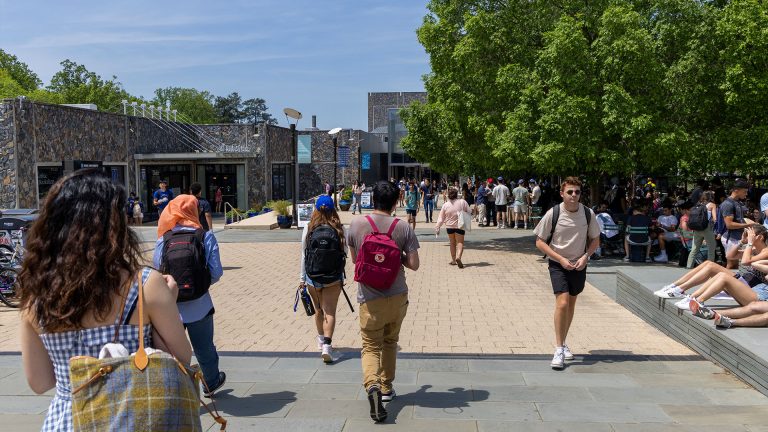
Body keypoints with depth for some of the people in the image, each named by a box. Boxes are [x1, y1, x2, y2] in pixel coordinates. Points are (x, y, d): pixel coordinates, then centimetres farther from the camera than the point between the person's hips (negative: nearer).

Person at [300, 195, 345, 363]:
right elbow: (344, 253, -1)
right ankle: (326, 346, -11)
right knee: (330, 312, 3)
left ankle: (321, 341, 37)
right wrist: (342, 276, 12)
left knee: (319, 310, 20)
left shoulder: (309, 228, -5)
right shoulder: (340, 229, -7)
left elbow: (304, 254, 0)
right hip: (334, 278, -2)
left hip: (313, 277, 2)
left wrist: (302, 277, 9)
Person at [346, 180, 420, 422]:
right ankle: (386, 387, 33)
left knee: (371, 346, 4)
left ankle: (372, 385, -20)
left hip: (369, 299, -1)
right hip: (397, 296, 2)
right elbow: (414, 264, -7)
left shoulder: (356, 225, -6)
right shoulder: (404, 229, -8)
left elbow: (354, 259, 6)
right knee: (390, 342, 21)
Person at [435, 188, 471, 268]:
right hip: (460, 225, -2)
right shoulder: (462, 202, -8)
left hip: (449, 226, 2)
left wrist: (437, 227, 7)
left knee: (452, 243, 17)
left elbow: (441, 218, 0)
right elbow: (468, 212, -1)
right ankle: (458, 257, -24)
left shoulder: (445, 205, -4)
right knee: (460, 242, 0)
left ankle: (453, 260, 22)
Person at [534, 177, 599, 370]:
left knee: (571, 303, 14)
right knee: (562, 303, -17)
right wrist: (561, 259, -15)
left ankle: (563, 343, 32)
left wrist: (585, 256, -9)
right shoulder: (553, 214, -14)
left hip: (579, 265, 4)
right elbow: (540, 242, -8)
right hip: (558, 264, -4)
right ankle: (559, 349, -8)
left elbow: (595, 239, 8)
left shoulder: (588, 213, -6)